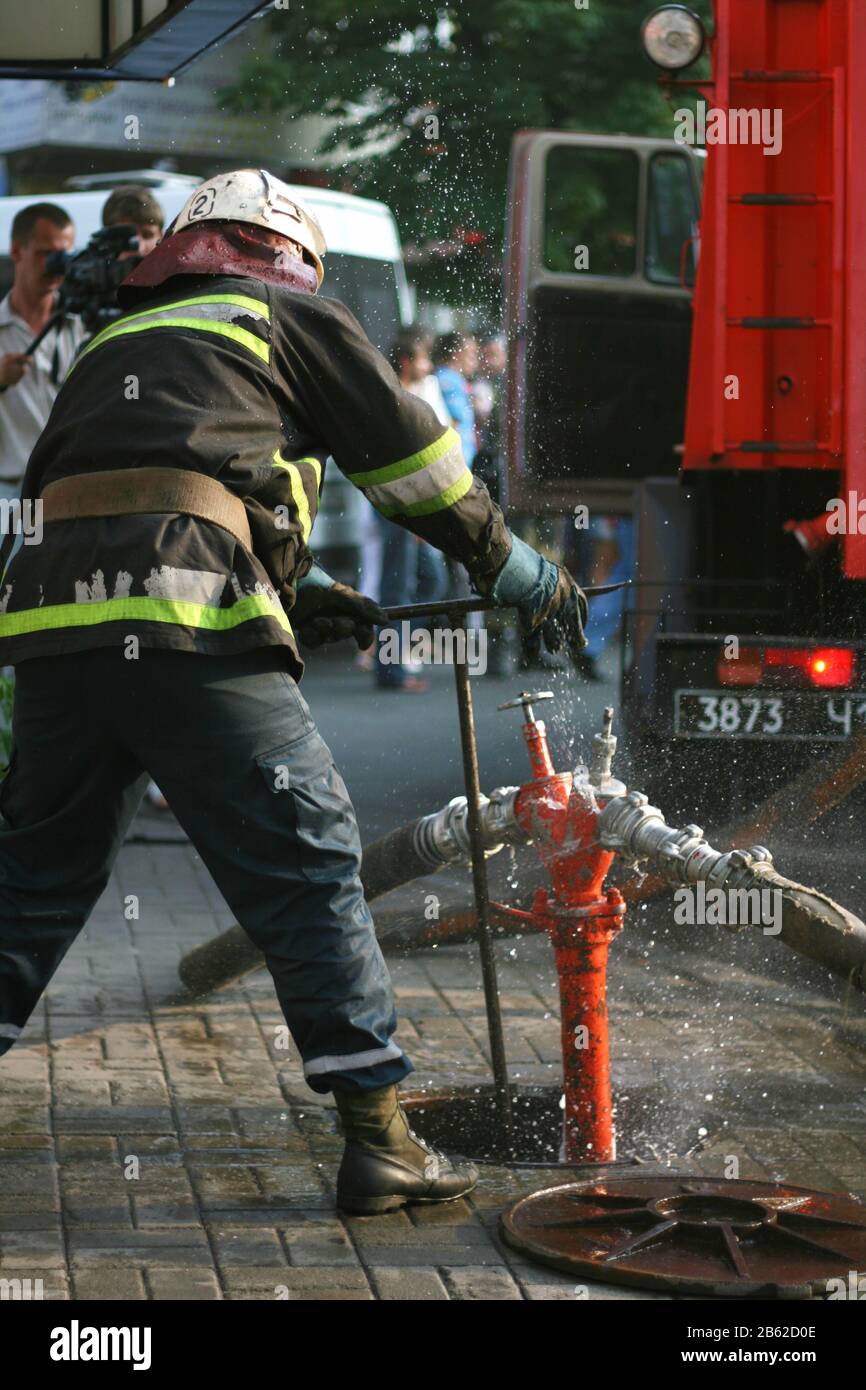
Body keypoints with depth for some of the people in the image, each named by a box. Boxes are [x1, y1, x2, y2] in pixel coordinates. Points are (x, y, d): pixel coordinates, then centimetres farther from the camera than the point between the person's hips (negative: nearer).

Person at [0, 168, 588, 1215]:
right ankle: (378, 1138, 1)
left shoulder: (111, 347, 32)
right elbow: (416, 464, 18)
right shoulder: (294, 321, 16)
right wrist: (520, 573, 29)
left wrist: (293, 597, 35)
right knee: (308, 868, 1)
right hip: (191, 643, -6)